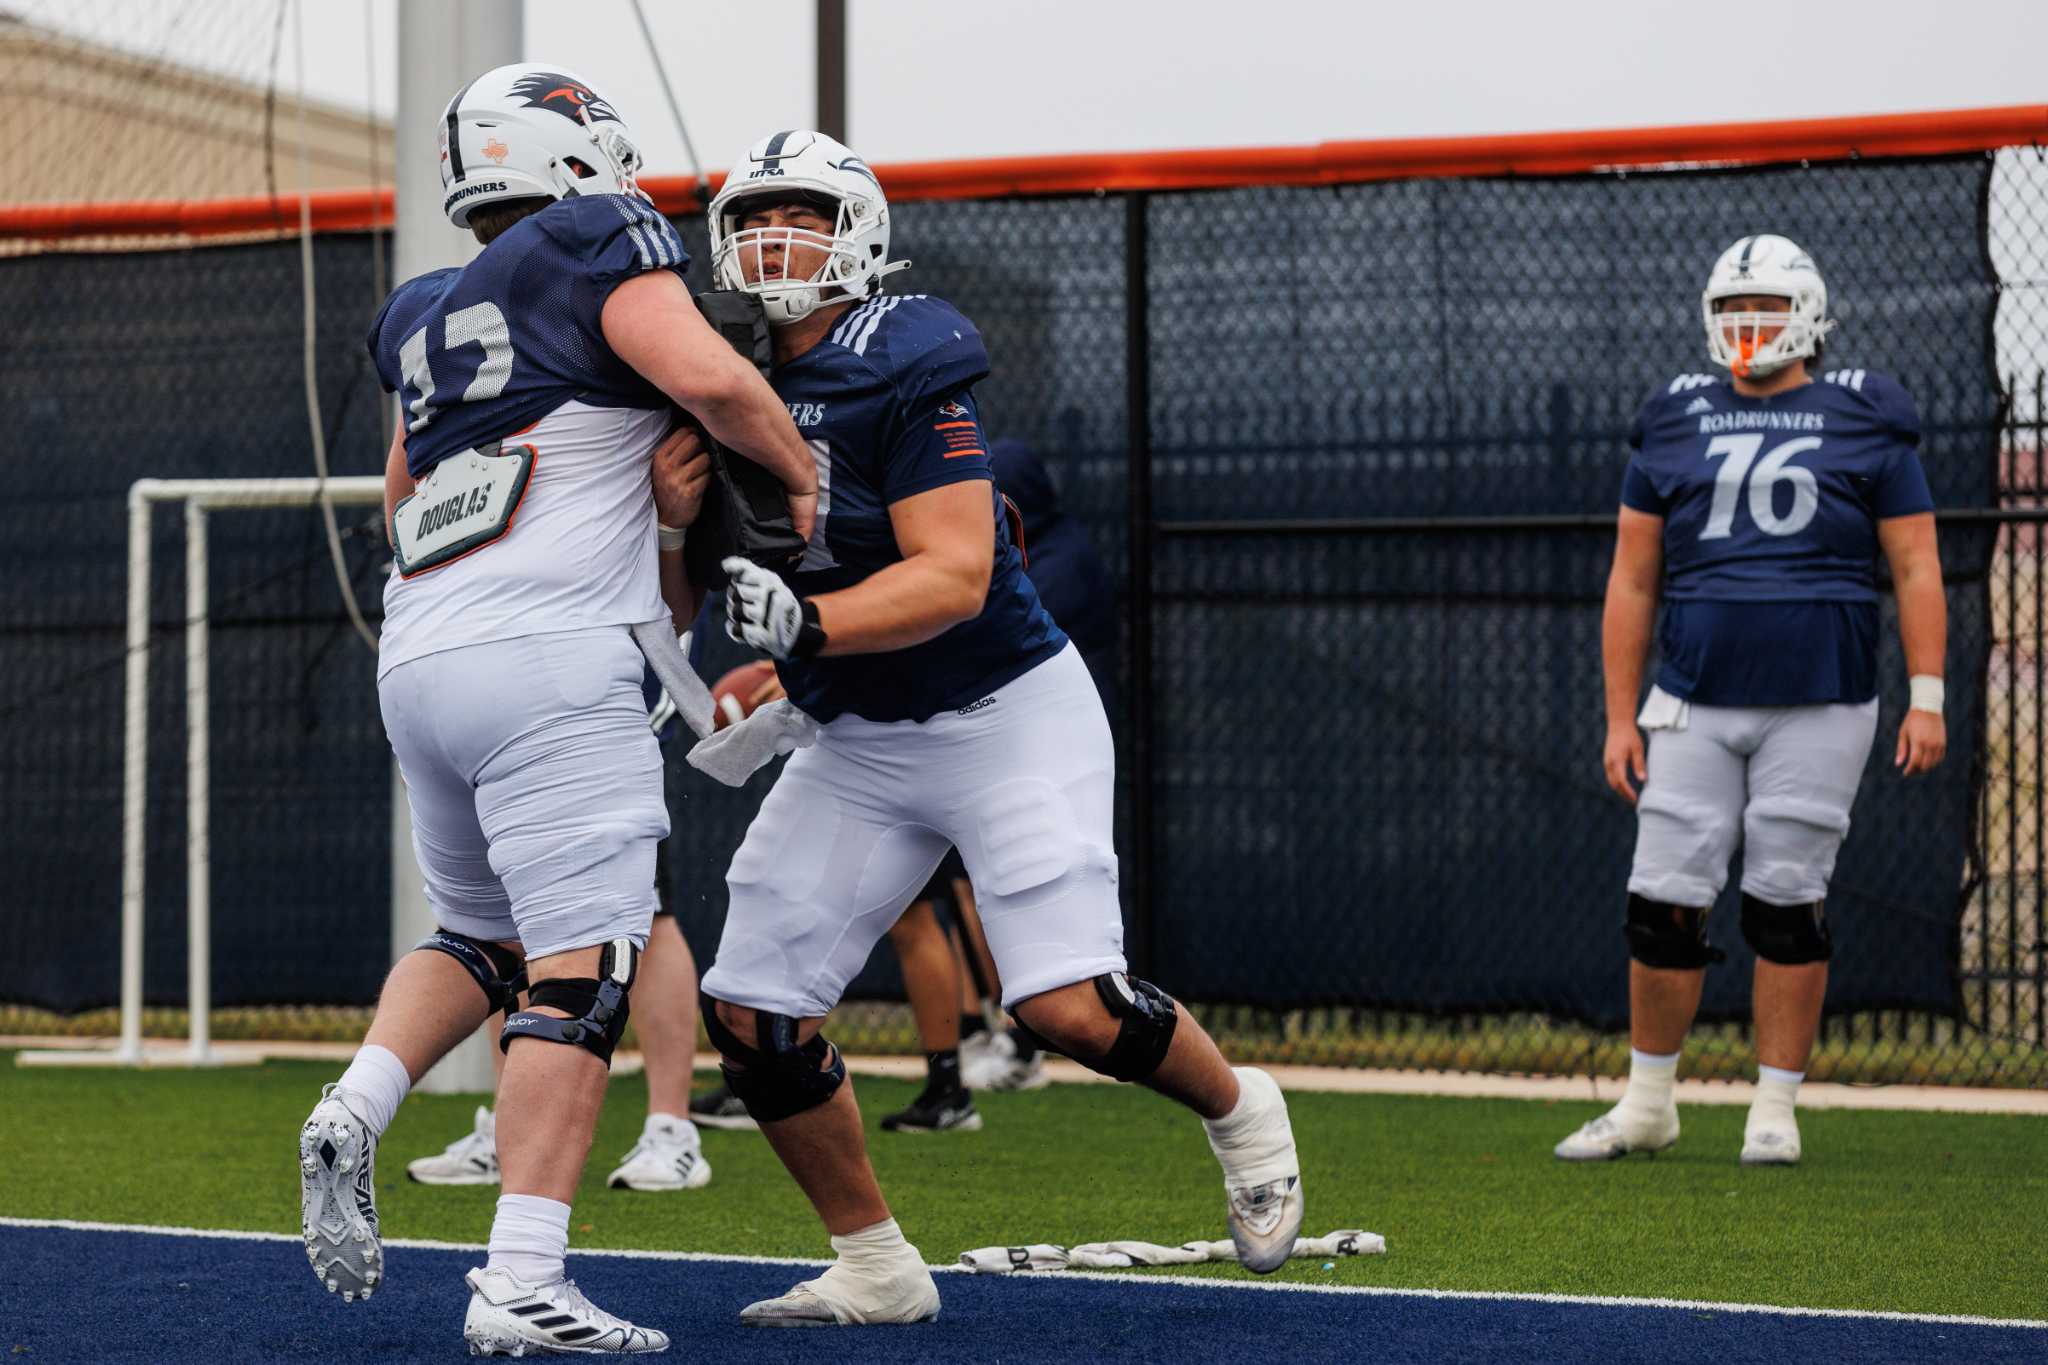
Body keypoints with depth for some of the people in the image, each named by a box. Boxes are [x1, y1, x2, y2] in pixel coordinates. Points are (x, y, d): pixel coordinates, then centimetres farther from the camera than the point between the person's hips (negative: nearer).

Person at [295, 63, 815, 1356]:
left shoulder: (425, 321, 22)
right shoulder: (597, 243, 1)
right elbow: (710, 378, -15)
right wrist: (798, 469, 4)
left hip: (418, 665, 7)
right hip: (550, 664, -7)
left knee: (483, 933, 25)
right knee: (582, 971, -7)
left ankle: (354, 1113, 2)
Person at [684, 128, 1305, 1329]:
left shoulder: (904, 370, -17)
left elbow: (955, 577, -25)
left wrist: (805, 626, -38)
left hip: (1002, 713, -6)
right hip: (854, 745, 7)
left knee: (1070, 1006, -16)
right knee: (754, 1017, -2)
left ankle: (1240, 1111, 16)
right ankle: (875, 1271, 14)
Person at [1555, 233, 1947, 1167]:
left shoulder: (1862, 421, 4)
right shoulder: (1675, 423, 10)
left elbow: (1917, 569, 4)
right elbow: (1631, 580, 11)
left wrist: (1926, 699, -5)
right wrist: (1619, 718, 5)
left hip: (1820, 706, -2)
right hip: (1694, 704, 2)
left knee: (1789, 904, 1)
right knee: (1665, 901, 0)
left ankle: (1775, 1109, 11)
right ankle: (1648, 1103, 14)